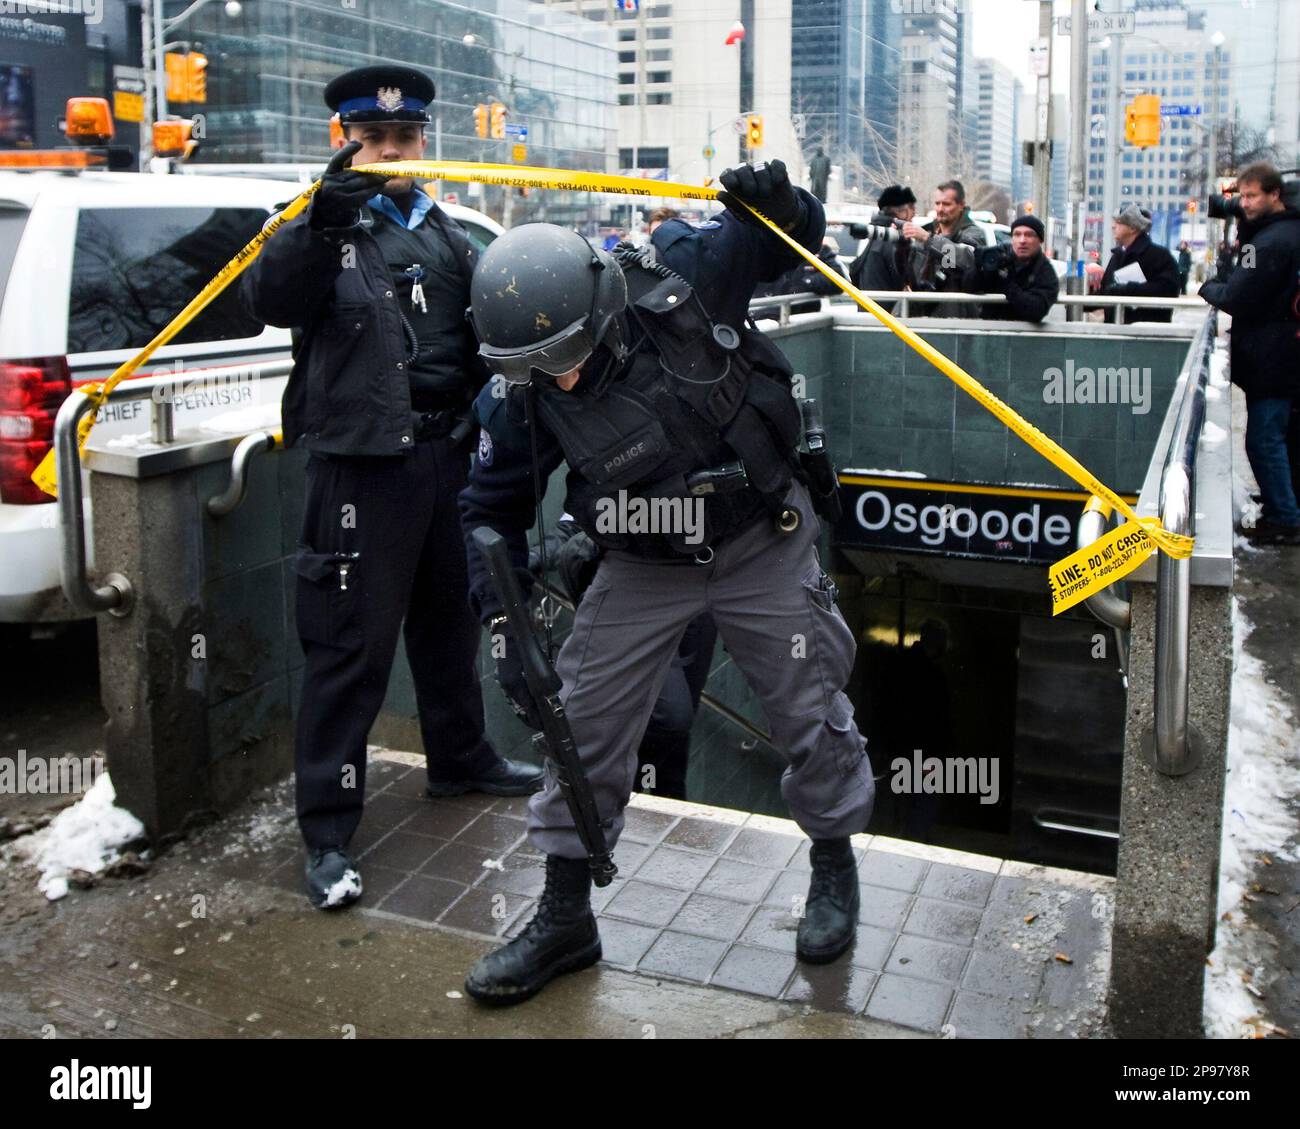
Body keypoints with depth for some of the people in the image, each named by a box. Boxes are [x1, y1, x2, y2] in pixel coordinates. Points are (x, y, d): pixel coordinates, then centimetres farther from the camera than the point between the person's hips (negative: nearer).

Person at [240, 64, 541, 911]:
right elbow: (270, 300, -21)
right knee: (352, 644, -5)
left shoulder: (447, 236, 15)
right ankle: (329, 832, 3)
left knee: (448, 620, 20)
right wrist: (323, 223, -38)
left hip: (447, 453, 6)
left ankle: (460, 758, 39)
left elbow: (484, 333, 17)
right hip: (362, 464, -6)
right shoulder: (325, 228, -1)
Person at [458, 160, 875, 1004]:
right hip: (645, 567, 2)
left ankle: (835, 869, 38)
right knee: (584, 729, 2)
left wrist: (778, 200, -27)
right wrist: (505, 625, -11)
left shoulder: (684, 277, -23)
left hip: (762, 545, -1)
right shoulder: (524, 396, -17)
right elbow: (494, 510, -4)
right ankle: (565, 920, 21)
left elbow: (796, 241, -4)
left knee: (812, 714, 10)